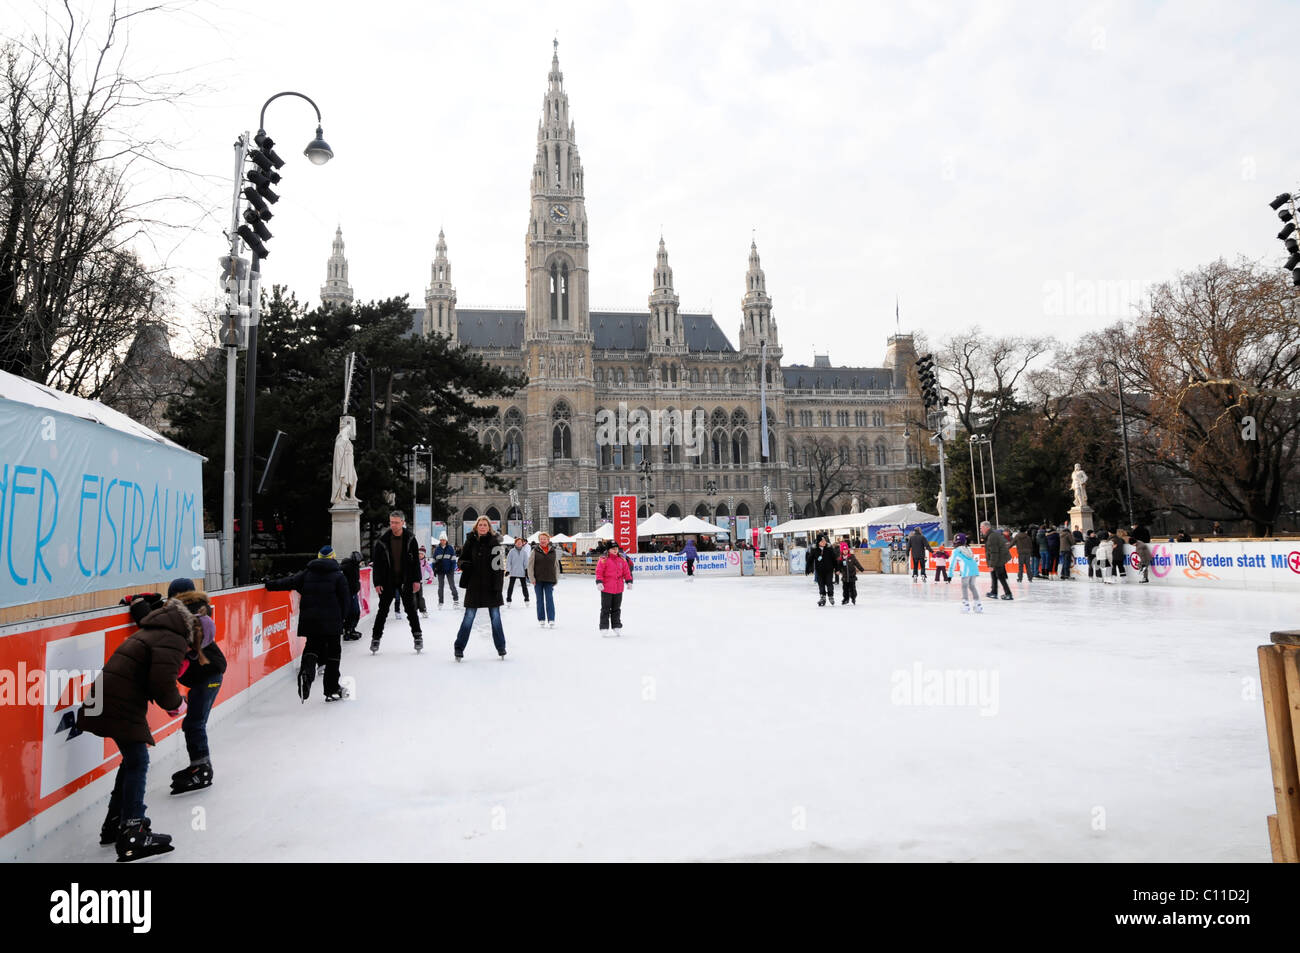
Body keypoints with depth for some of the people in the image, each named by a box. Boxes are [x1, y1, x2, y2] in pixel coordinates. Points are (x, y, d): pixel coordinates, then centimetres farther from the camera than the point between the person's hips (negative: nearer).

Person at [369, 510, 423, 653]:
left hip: (406, 581, 0)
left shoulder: (410, 539, -4)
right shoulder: (382, 540, -6)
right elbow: (376, 563, -2)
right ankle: (376, 638, 14)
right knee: (383, 610, 4)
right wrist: (377, 582, -7)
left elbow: (416, 560, 1)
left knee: (411, 609, 5)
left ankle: (418, 636, 14)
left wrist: (416, 580, -3)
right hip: (388, 581, 0)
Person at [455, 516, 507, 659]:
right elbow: (463, 559, 13)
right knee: (469, 616, 3)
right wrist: (466, 565, -12)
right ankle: (459, 648, 13)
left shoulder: (495, 542, -2)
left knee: (495, 617, 6)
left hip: (491, 585, -1)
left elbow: (499, 566, -5)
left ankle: (501, 647, 18)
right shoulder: (471, 542, 3)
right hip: (474, 585, 1)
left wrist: (498, 586, -11)